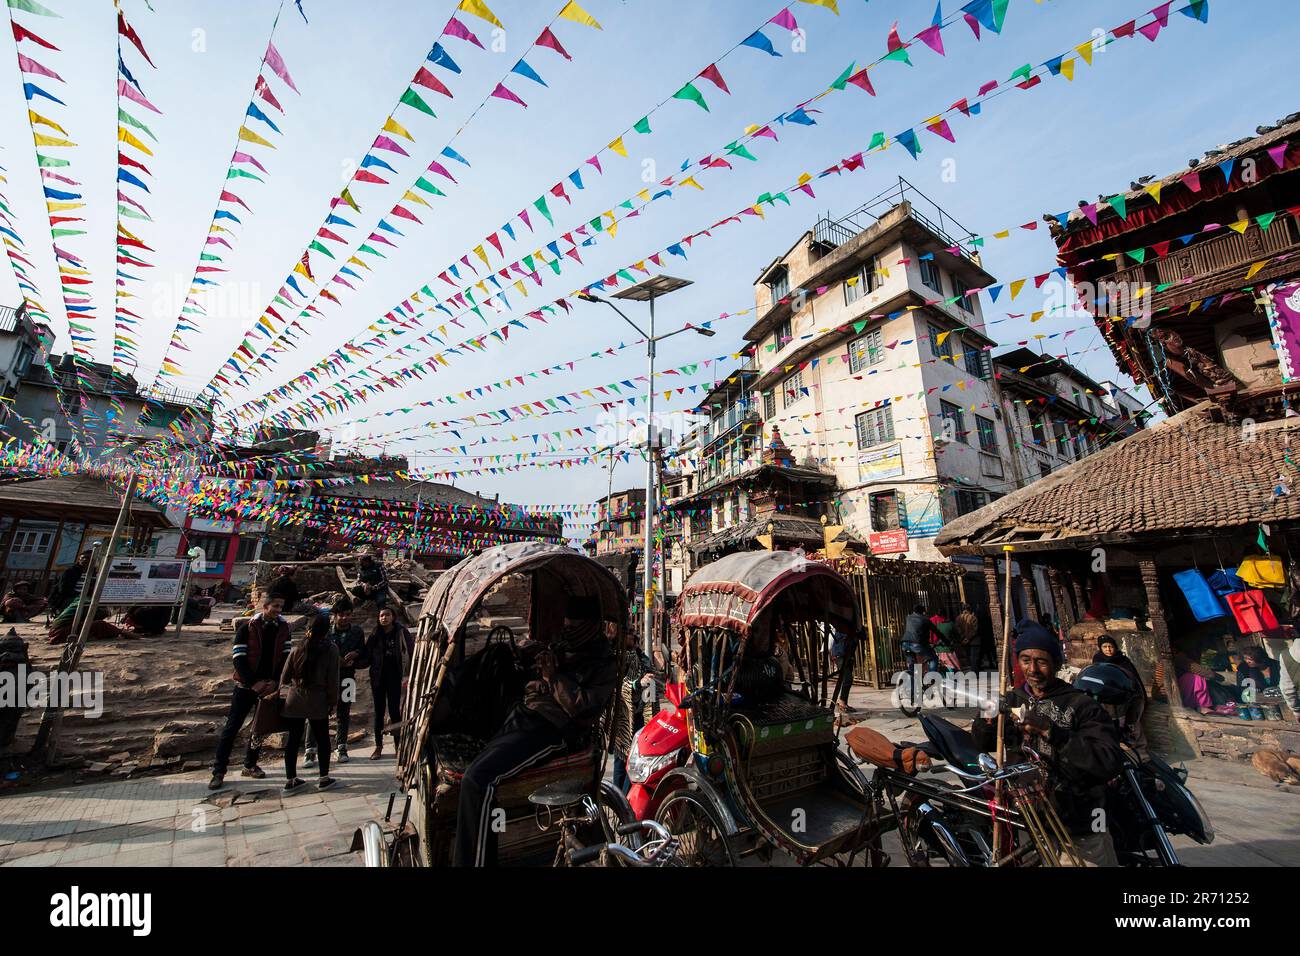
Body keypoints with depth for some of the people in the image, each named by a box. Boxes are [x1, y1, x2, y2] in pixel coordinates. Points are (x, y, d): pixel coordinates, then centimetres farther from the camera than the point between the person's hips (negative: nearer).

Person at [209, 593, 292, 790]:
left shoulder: (283, 628, -1)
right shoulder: (247, 628, -10)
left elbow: (287, 656, 1)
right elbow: (238, 658, -10)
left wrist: (275, 681, -9)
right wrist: (253, 684, -15)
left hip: (269, 686, 3)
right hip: (246, 685, -3)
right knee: (232, 727, 1)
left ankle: (250, 765, 27)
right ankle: (219, 771, 14)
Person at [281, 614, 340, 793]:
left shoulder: (298, 647, 2)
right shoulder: (331, 648, -8)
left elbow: (285, 675, 4)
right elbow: (332, 678, -7)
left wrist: (283, 694, 19)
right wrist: (332, 700, 3)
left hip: (294, 700, 3)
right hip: (317, 701, -3)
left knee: (293, 739, 12)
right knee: (322, 739, 9)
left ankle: (290, 780, 19)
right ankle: (324, 778, 14)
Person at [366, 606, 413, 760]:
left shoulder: (401, 632, -5)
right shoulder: (375, 635, 3)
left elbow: (412, 650, -9)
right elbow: (367, 655, 8)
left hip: (395, 677, -3)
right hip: (378, 677, 3)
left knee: (394, 710, 1)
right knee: (379, 711, 10)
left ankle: (398, 744, 13)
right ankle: (378, 746, 21)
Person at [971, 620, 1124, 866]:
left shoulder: (1082, 705, -12)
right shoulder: (1012, 701, 2)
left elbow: (1111, 763, -24)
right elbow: (981, 745, 6)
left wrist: (1052, 731, -34)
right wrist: (987, 719, -15)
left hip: (1079, 831, -4)